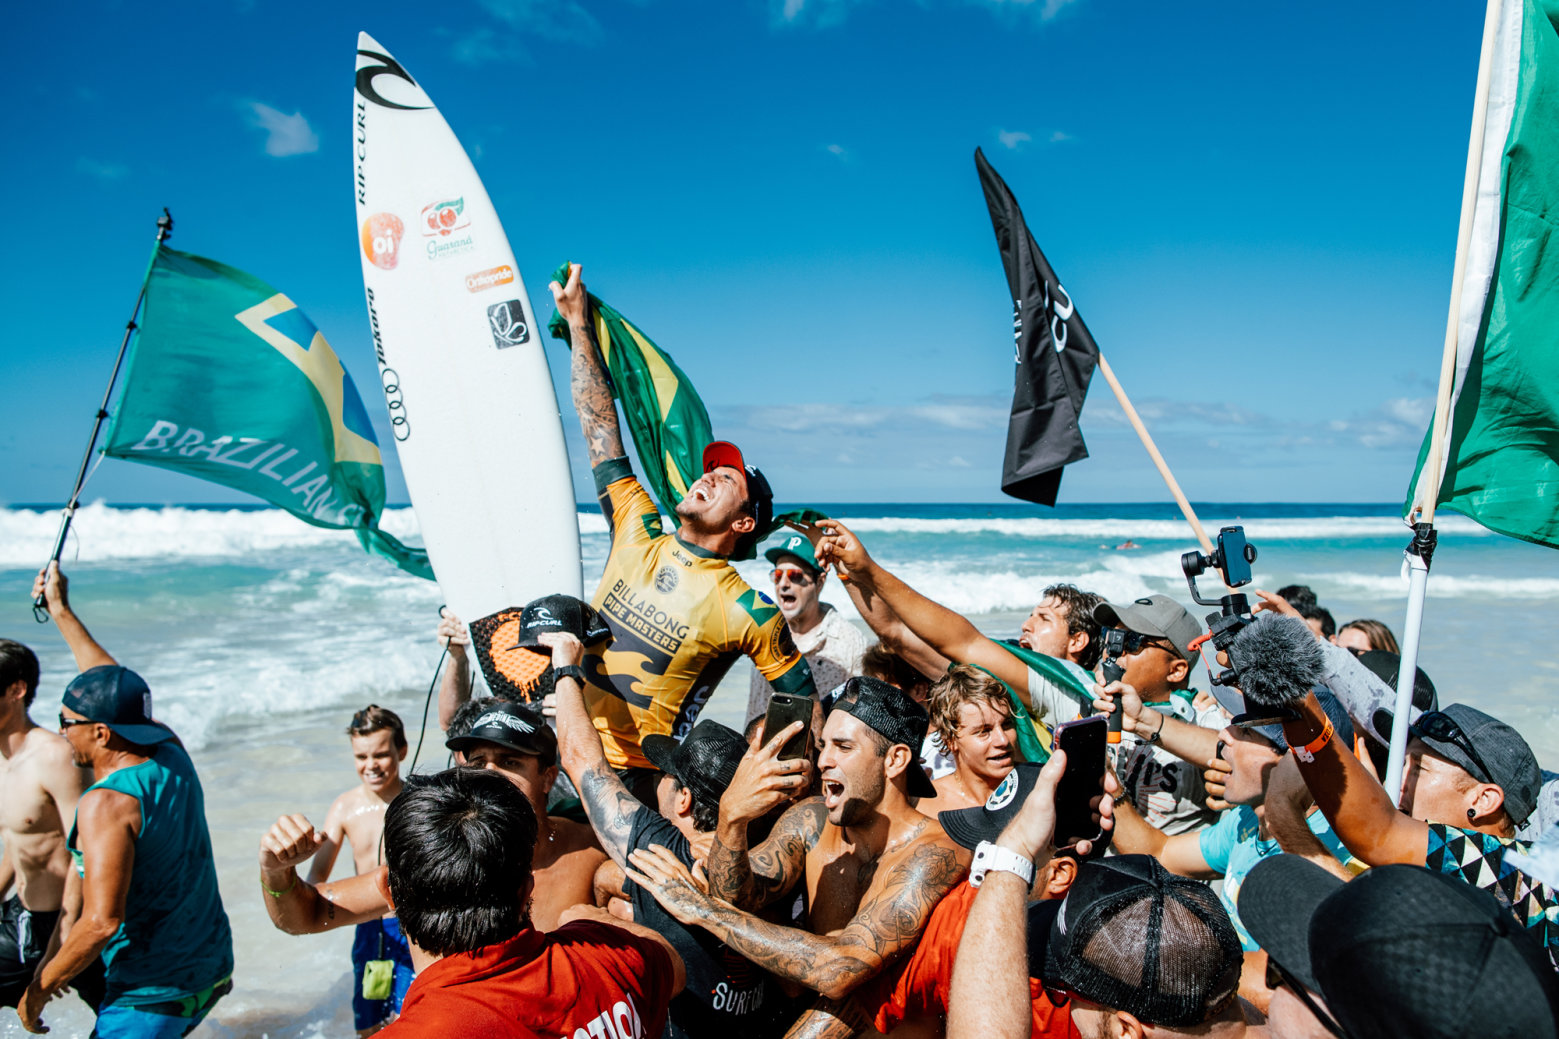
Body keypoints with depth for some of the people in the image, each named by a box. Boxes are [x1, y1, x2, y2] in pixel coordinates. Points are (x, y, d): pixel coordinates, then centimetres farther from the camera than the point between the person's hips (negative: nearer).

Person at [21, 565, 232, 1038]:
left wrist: (39, 989, -11)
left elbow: (102, 923, -26)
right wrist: (60, 609, 25)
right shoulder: (171, 754, 1)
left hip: (154, 994, -8)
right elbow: (116, 689, 17)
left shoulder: (105, 805, -21)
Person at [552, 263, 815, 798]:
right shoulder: (639, 538, 5)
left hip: (631, 778, -4)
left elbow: (806, 709, 0)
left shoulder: (749, 612, -8)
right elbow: (601, 429, 8)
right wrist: (578, 321, 10)